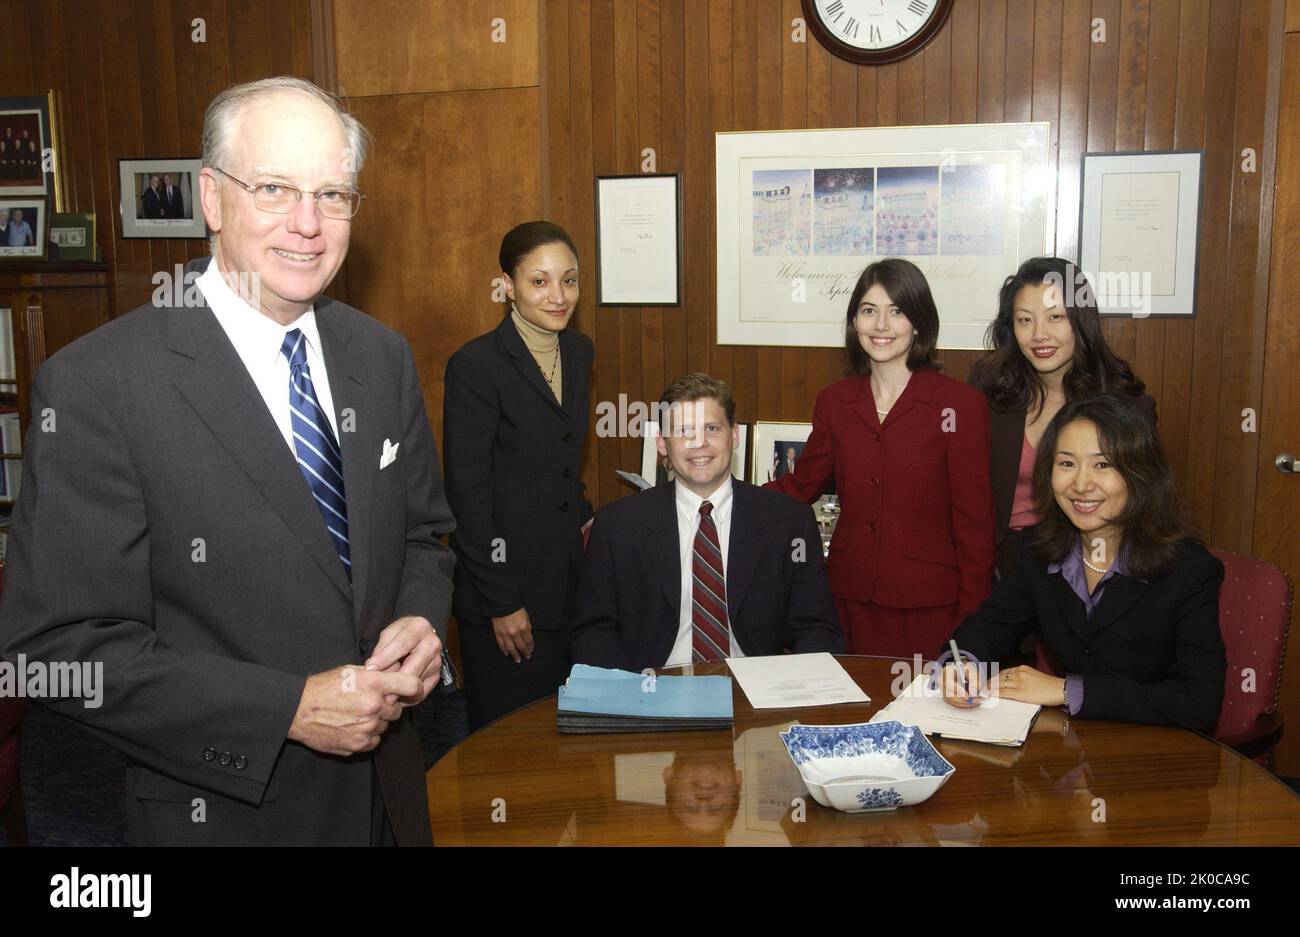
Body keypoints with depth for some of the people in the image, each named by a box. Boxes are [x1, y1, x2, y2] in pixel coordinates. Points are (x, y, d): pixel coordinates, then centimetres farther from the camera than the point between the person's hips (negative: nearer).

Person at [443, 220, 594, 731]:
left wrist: (583, 517, 8)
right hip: (505, 578, -6)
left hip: (569, 574, 6)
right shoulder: (475, 365, -15)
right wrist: (501, 603, -14)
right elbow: (466, 492, -14)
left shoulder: (580, 352, 7)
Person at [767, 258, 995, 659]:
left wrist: (970, 627, -6)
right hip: (852, 599, 3)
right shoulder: (834, 401, 6)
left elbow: (974, 522, -5)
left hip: (928, 604, -3)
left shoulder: (962, 405, -6)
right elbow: (801, 486, 12)